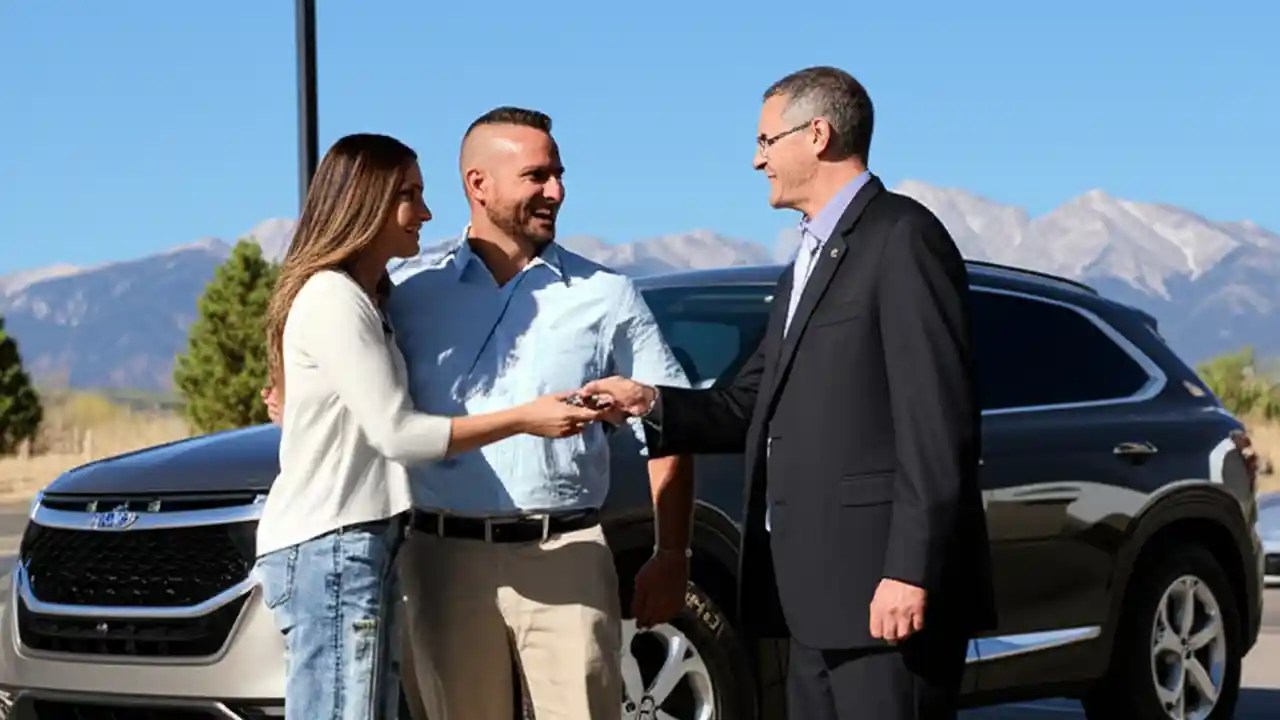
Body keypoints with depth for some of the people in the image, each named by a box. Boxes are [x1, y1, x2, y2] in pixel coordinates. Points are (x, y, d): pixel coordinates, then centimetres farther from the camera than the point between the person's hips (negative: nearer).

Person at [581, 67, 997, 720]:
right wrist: (652, 404, 1)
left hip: (885, 589, -10)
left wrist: (911, 570, -21)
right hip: (817, 592, 10)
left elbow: (937, 420, -17)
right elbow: (753, 407, 18)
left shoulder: (903, 238, -9)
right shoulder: (808, 261, 22)